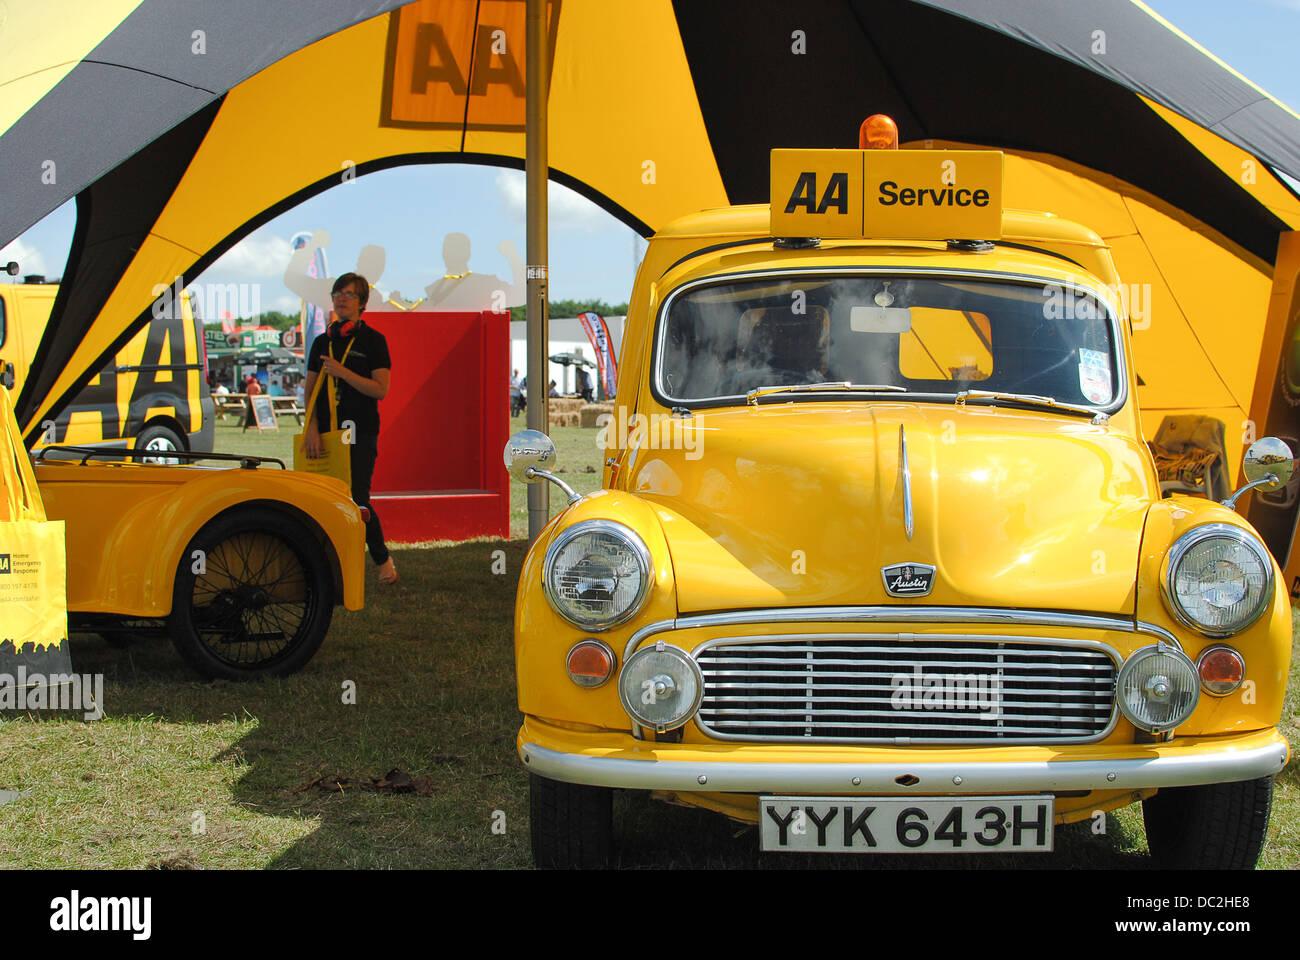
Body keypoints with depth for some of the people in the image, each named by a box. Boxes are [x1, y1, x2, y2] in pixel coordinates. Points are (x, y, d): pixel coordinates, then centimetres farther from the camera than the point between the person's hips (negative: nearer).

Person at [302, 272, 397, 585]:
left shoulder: (373, 341, 0)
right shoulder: (322, 342, 14)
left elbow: (380, 389, -8)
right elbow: (310, 390, 10)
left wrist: (342, 372, -16)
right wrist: (312, 428, -4)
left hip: (360, 433, -4)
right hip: (327, 431, 5)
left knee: (357, 500, -10)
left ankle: (383, 559, 8)